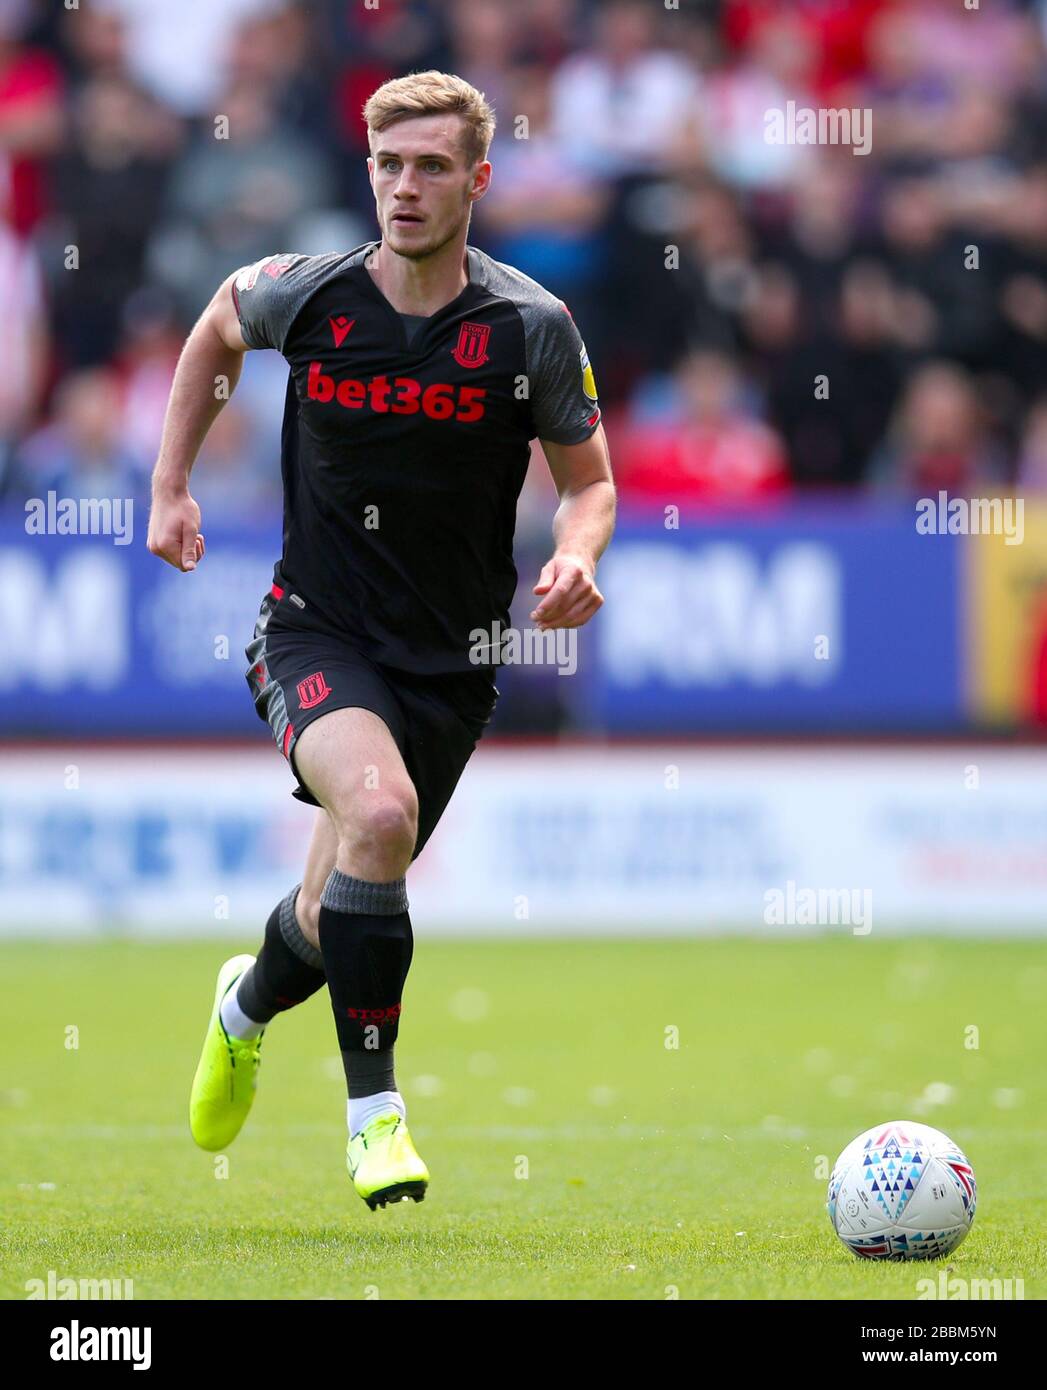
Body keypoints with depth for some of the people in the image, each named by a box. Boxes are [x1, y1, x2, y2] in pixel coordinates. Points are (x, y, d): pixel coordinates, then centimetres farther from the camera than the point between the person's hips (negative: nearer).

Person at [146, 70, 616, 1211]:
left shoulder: (532, 328, -9)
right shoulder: (303, 295, -8)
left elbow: (587, 478, 4)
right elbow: (216, 329, 16)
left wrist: (575, 560, -18)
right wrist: (171, 490, 13)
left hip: (452, 660, 2)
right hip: (317, 633, -2)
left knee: (337, 923, 7)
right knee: (380, 807, -31)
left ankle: (251, 1001, 47)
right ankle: (373, 1105, -17)